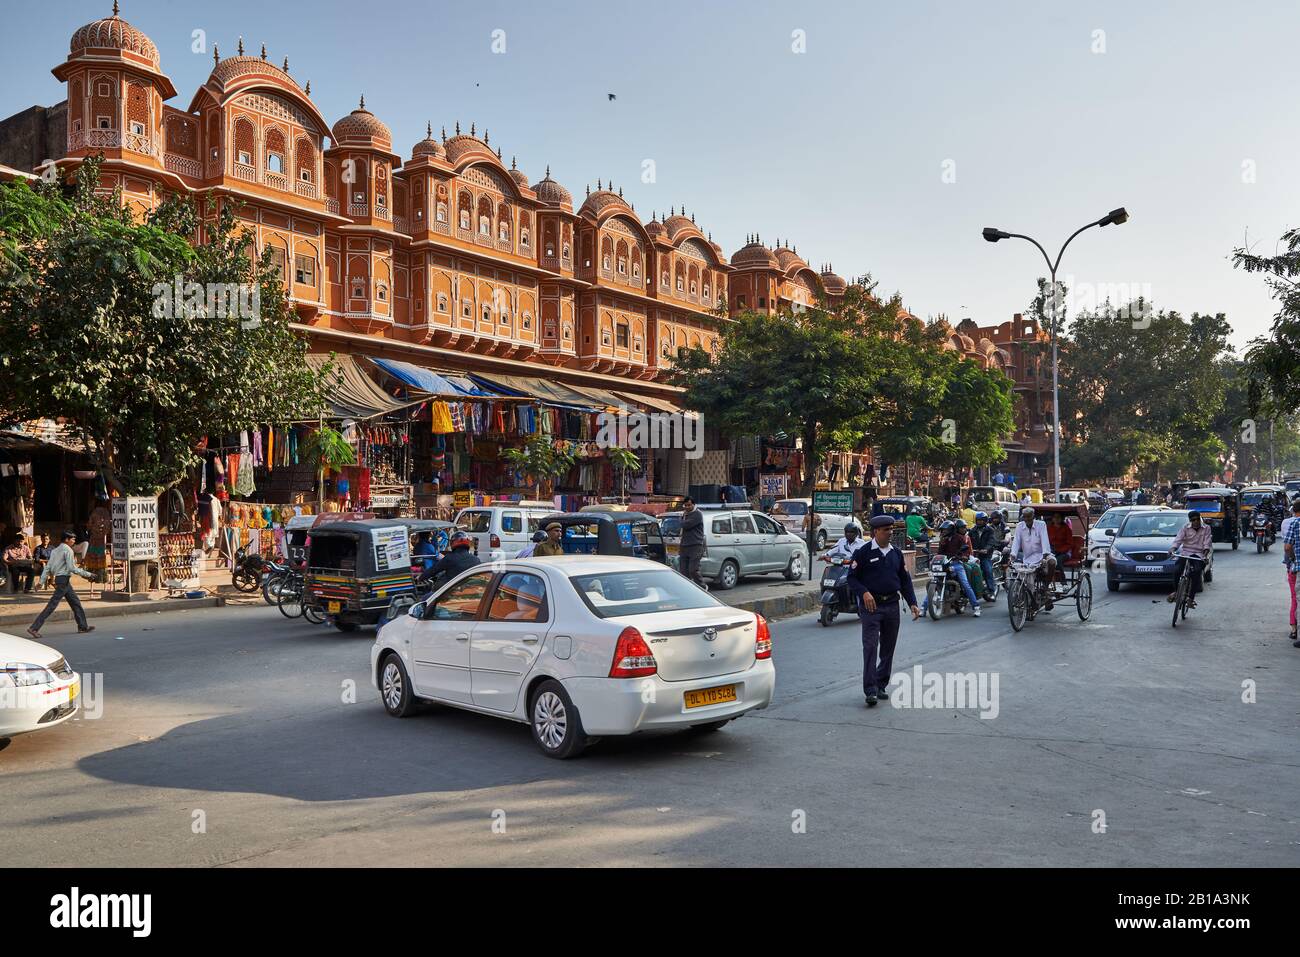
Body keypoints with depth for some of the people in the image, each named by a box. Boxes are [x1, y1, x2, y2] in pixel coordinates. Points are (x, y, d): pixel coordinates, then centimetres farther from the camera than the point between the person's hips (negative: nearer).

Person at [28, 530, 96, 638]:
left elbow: (48, 567, 12)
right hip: (64, 580, -10)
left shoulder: (55, 550, 15)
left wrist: (42, 581, 10)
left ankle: (83, 626, 18)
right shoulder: (67, 550, -12)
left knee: (75, 602, 14)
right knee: (52, 605, -9)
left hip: (59, 579, 10)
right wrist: (88, 574, -14)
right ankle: (34, 628, -10)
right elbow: (72, 568, -18)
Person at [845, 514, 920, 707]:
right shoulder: (863, 553, -4)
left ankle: (880, 686, 21)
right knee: (870, 646, -12)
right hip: (871, 605, -6)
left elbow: (905, 580, 15)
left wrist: (912, 603, 6)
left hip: (892, 605, 6)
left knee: (888, 648, 10)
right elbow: (852, 578, -6)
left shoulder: (896, 554, 12)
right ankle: (870, 691, -13)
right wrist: (864, 593, -23)